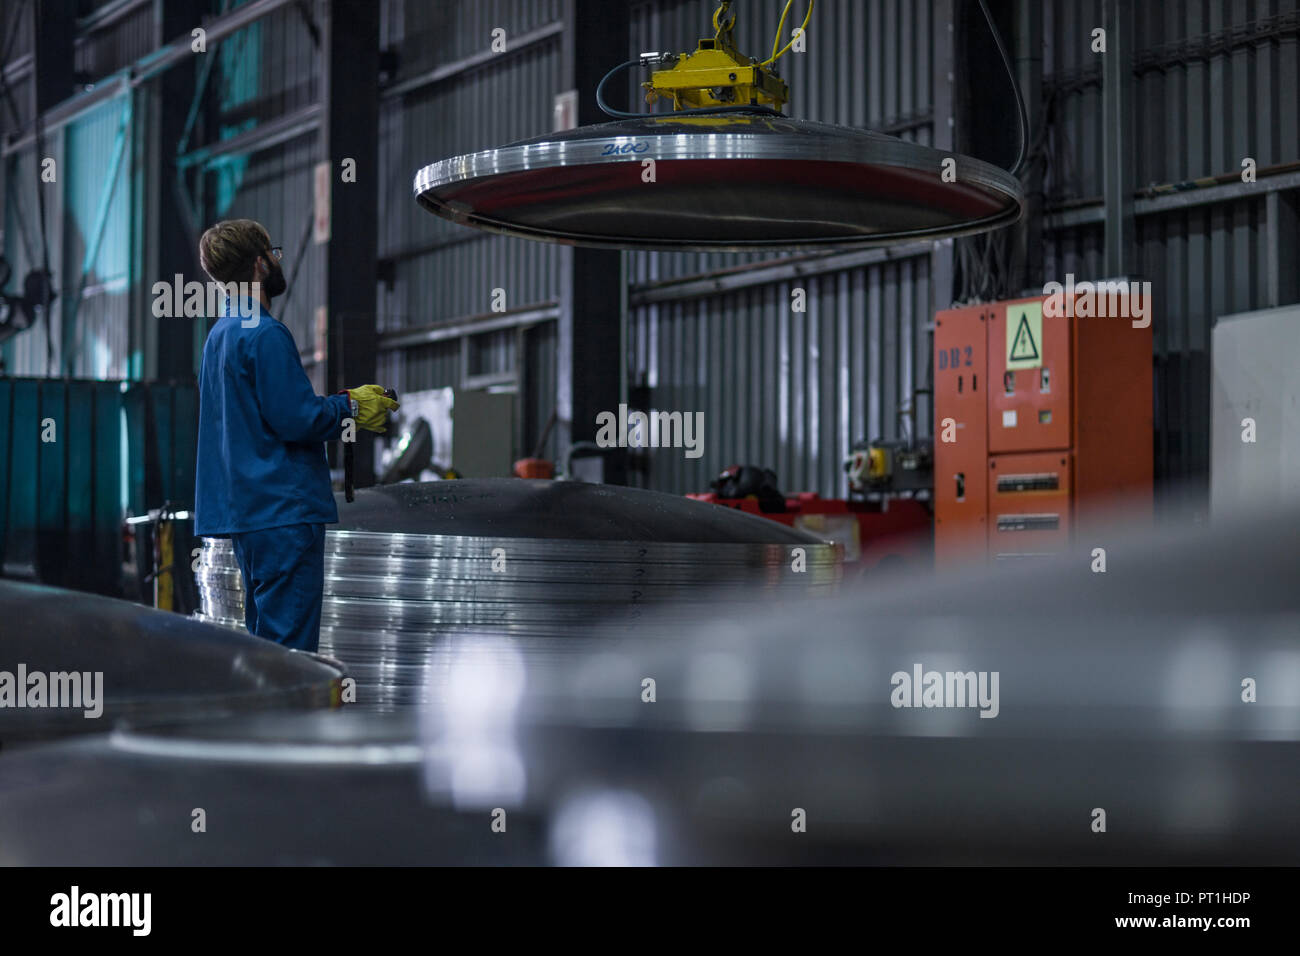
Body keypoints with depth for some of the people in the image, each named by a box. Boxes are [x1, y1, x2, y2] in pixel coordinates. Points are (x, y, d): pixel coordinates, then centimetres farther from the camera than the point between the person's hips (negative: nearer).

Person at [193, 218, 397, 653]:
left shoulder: (220, 334, 16)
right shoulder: (265, 334, -15)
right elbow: (297, 419, -20)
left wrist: (340, 405, 18)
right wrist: (350, 406, -3)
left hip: (244, 508, 10)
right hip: (283, 510, -10)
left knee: (264, 640, 15)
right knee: (288, 648, -8)